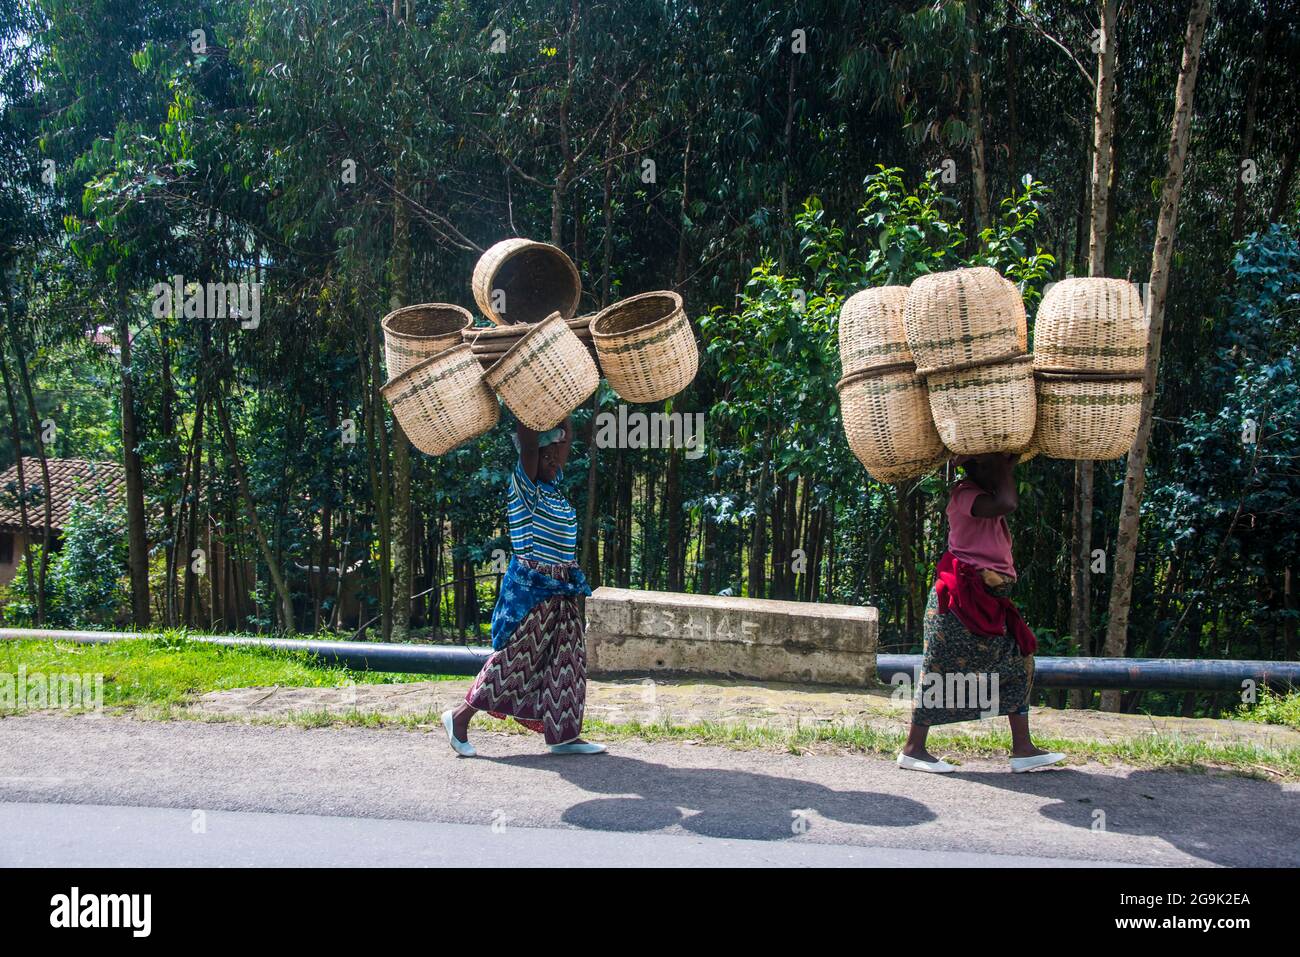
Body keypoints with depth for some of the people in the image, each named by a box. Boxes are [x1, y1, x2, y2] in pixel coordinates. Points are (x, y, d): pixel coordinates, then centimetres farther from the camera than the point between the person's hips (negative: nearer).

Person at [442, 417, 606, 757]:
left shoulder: (554, 484, 11)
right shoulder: (525, 485, -10)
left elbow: (567, 436, 17)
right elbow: (527, 443, -24)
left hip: (560, 589, 8)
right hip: (529, 587, -8)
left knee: (566, 659, 7)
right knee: (515, 656, -3)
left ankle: (563, 734, 13)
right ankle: (460, 717, 10)